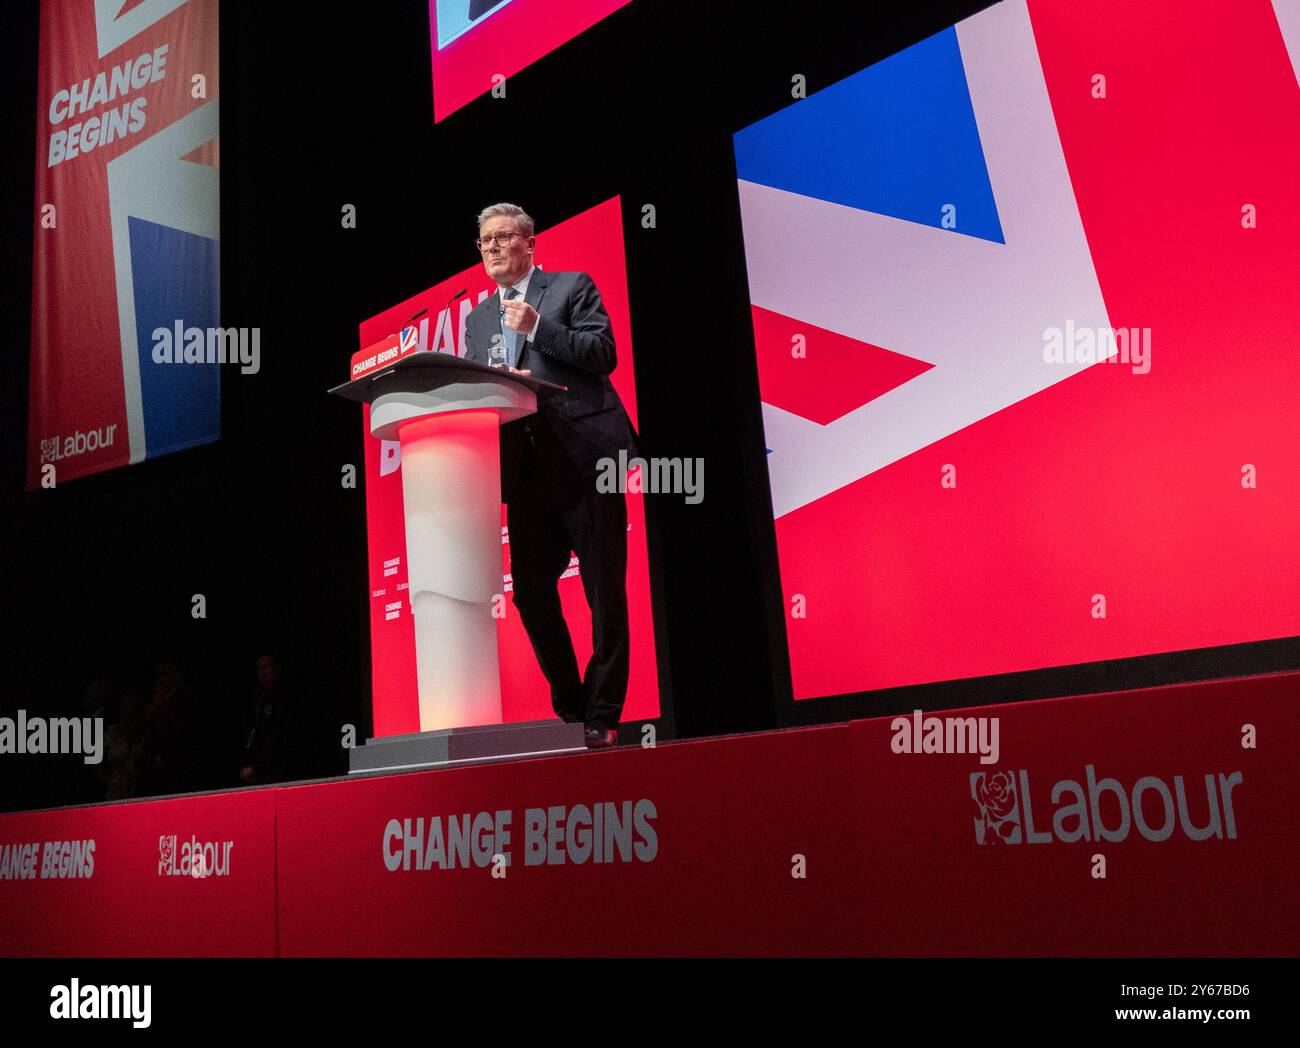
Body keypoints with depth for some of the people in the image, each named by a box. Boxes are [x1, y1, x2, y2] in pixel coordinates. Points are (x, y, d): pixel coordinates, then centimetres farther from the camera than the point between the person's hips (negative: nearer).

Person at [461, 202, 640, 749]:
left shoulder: (573, 287, 8)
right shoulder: (477, 319, 22)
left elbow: (604, 354, -5)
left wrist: (537, 327, -11)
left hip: (584, 459, -5)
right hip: (524, 472, 5)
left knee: (605, 594, -3)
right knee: (531, 593, 4)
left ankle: (601, 716, 6)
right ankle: (568, 710, 18)